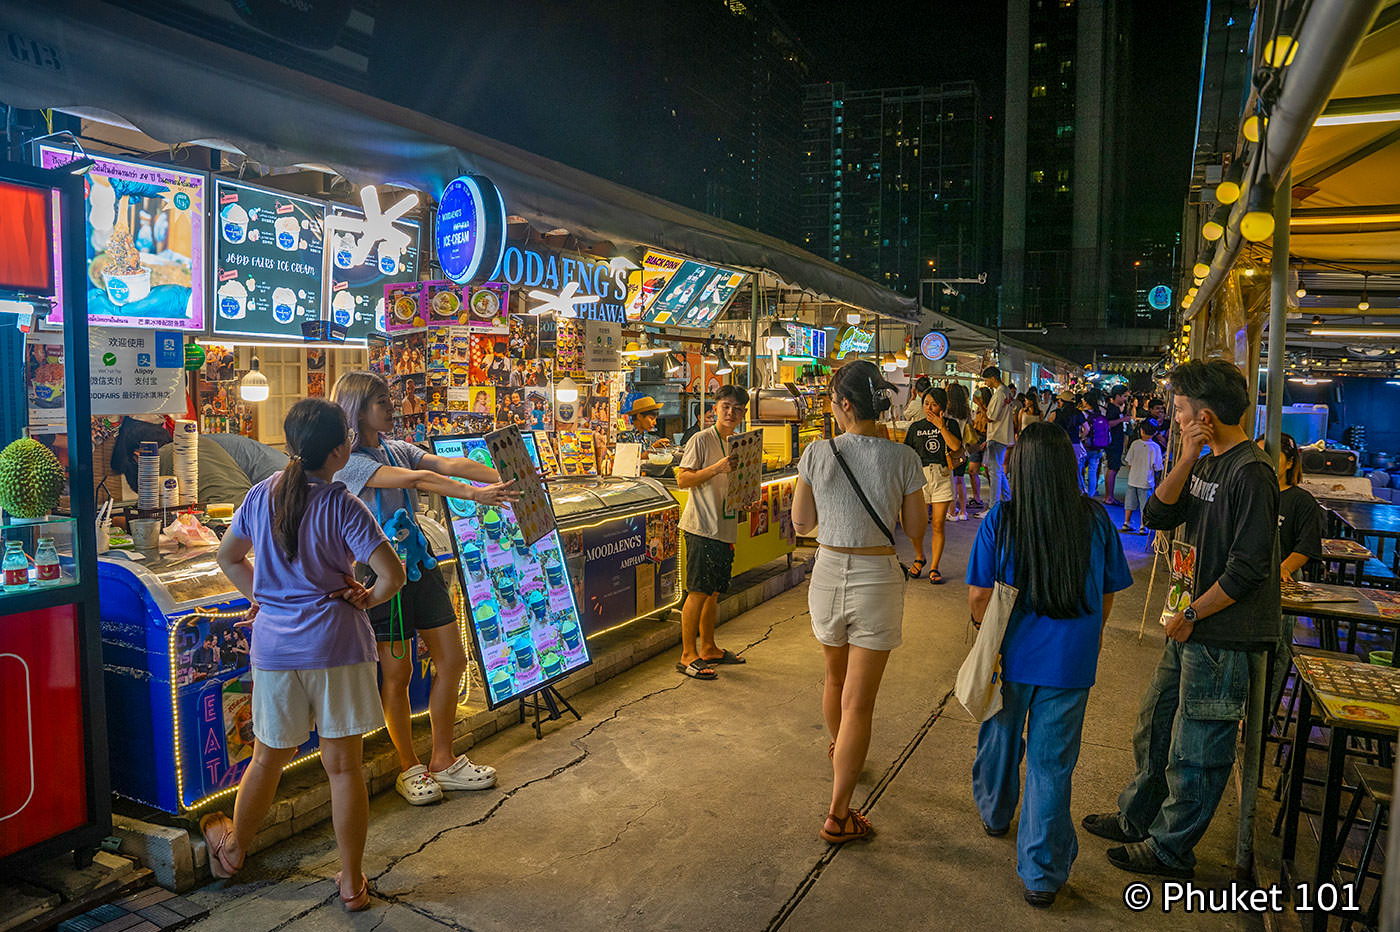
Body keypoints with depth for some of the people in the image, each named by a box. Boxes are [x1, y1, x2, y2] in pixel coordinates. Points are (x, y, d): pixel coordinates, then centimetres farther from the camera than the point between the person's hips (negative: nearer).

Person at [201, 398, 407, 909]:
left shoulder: (261, 496, 1)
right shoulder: (343, 506, -13)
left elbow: (228, 556, 16)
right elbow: (392, 573, -19)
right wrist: (369, 597, 0)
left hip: (274, 644, 4)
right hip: (336, 642, -4)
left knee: (268, 758, 24)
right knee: (344, 766, 7)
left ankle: (233, 849, 45)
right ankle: (352, 882, 19)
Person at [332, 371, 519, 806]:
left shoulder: (397, 449, 9)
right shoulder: (347, 461, -13)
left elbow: (449, 464, -6)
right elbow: (415, 479, -27)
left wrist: (505, 480, -19)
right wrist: (472, 493, -36)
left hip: (419, 564, 8)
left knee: (452, 660, 9)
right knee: (397, 673, 3)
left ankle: (443, 761, 24)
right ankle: (410, 768, 23)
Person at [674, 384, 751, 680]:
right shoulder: (702, 440, -7)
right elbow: (682, 479, -13)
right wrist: (717, 468, -22)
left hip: (725, 528, 8)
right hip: (702, 527, -8)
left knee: (713, 591, 14)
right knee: (698, 592, -5)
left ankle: (708, 648, 26)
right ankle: (688, 655, 2)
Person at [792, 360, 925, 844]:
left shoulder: (817, 454, -9)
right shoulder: (903, 459, -11)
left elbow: (802, 523, 1)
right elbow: (916, 531, -3)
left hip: (828, 575, 2)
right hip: (877, 580, -2)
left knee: (835, 677, 28)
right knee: (858, 703, 4)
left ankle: (836, 749, 54)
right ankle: (838, 814, 10)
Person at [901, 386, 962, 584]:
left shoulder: (951, 424, 6)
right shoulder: (916, 427, 9)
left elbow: (956, 446, -12)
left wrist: (941, 426, -13)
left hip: (943, 477, -1)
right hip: (920, 476, 1)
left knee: (938, 525, 0)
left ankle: (934, 568, 11)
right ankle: (920, 558, 22)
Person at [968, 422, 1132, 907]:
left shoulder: (1000, 520, -15)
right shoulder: (1095, 519, -9)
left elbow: (978, 596, -11)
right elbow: (1108, 593, 2)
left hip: (1011, 654, 0)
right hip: (1071, 661, 0)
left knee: (1001, 736, 23)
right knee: (1051, 762, 8)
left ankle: (994, 814, 48)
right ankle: (1042, 874, 16)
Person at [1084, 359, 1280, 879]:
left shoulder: (1251, 473, -19)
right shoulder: (1209, 465, 9)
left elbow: (1247, 568, -22)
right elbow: (1158, 516, 2)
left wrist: (1191, 614, -13)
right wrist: (1187, 461, -7)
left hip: (1221, 636, -9)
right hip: (1190, 627, 9)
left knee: (1195, 750, 5)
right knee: (1155, 725, 20)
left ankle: (1170, 850, 20)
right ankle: (1135, 818, 37)